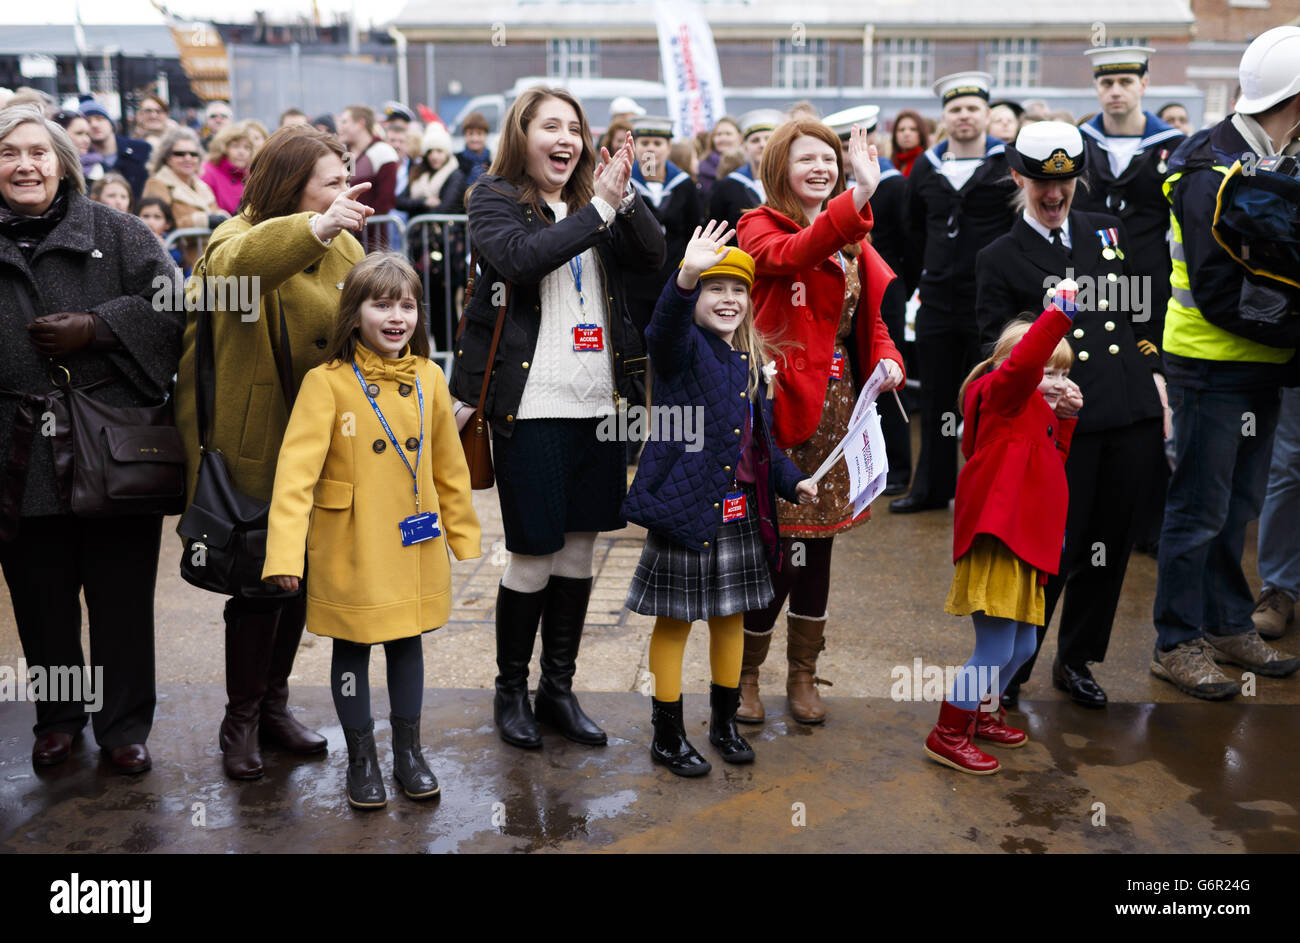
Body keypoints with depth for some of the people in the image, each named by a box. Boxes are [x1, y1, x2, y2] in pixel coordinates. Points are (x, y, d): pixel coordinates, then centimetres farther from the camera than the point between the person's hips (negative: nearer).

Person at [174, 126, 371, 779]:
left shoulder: (344, 247, 6)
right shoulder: (236, 240, -13)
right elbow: (240, 265, -39)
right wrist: (317, 227, -55)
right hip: (251, 445, -6)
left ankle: (273, 703, 32)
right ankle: (241, 719, 18)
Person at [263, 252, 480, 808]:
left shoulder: (428, 379, 1)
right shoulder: (328, 383, -12)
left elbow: (448, 465, 10)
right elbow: (297, 467, -19)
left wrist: (464, 535, 13)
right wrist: (285, 552, -28)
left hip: (414, 548, 4)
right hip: (350, 550, -3)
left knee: (407, 643, 15)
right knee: (352, 649, 9)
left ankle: (409, 752, 30)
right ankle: (360, 759, 26)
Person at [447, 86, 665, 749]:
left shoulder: (592, 199, 13)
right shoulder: (494, 199, -2)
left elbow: (651, 258, 1)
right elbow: (520, 256, -22)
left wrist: (624, 196, -13)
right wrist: (600, 209, -21)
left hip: (599, 403, 5)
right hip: (532, 407, -5)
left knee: (578, 550, 11)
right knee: (533, 557, 1)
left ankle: (558, 688, 26)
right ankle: (510, 690, 21)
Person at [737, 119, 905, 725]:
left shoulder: (853, 239, 15)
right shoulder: (761, 228, -6)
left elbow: (874, 317, 16)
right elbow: (792, 254, -30)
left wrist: (888, 359, -6)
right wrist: (860, 197, -43)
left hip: (836, 403, 6)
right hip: (782, 402, -6)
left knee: (817, 544, 13)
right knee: (777, 547, -5)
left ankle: (802, 675, 28)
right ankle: (744, 674, 15)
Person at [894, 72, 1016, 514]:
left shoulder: (1010, 165, -2)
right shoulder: (925, 169, 10)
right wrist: (910, 283, 16)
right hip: (937, 301, 4)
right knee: (936, 399, 11)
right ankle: (932, 487, 21)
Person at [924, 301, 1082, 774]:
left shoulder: (1033, 412, 21)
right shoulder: (1003, 395, -7)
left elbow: (1055, 461, 24)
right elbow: (1022, 362, -27)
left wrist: (1065, 416, 13)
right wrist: (1060, 312, -26)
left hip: (1022, 547, 11)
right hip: (996, 542, -11)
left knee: (1022, 645, 20)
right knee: (996, 649, -8)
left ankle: (983, 715, 40)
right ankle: (948, 736, 5)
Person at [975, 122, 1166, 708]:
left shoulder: (1107, 231, 14)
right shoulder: (999, 259, 1)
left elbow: (1137, 313, 19)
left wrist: (1156, 380, 11)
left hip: (1133, 417, 5)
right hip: (1062, 423, -4)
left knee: (1110, 545, 11)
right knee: (1051, 551, -3)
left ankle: (1076, 661, 28)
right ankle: (1006, 671, 16)